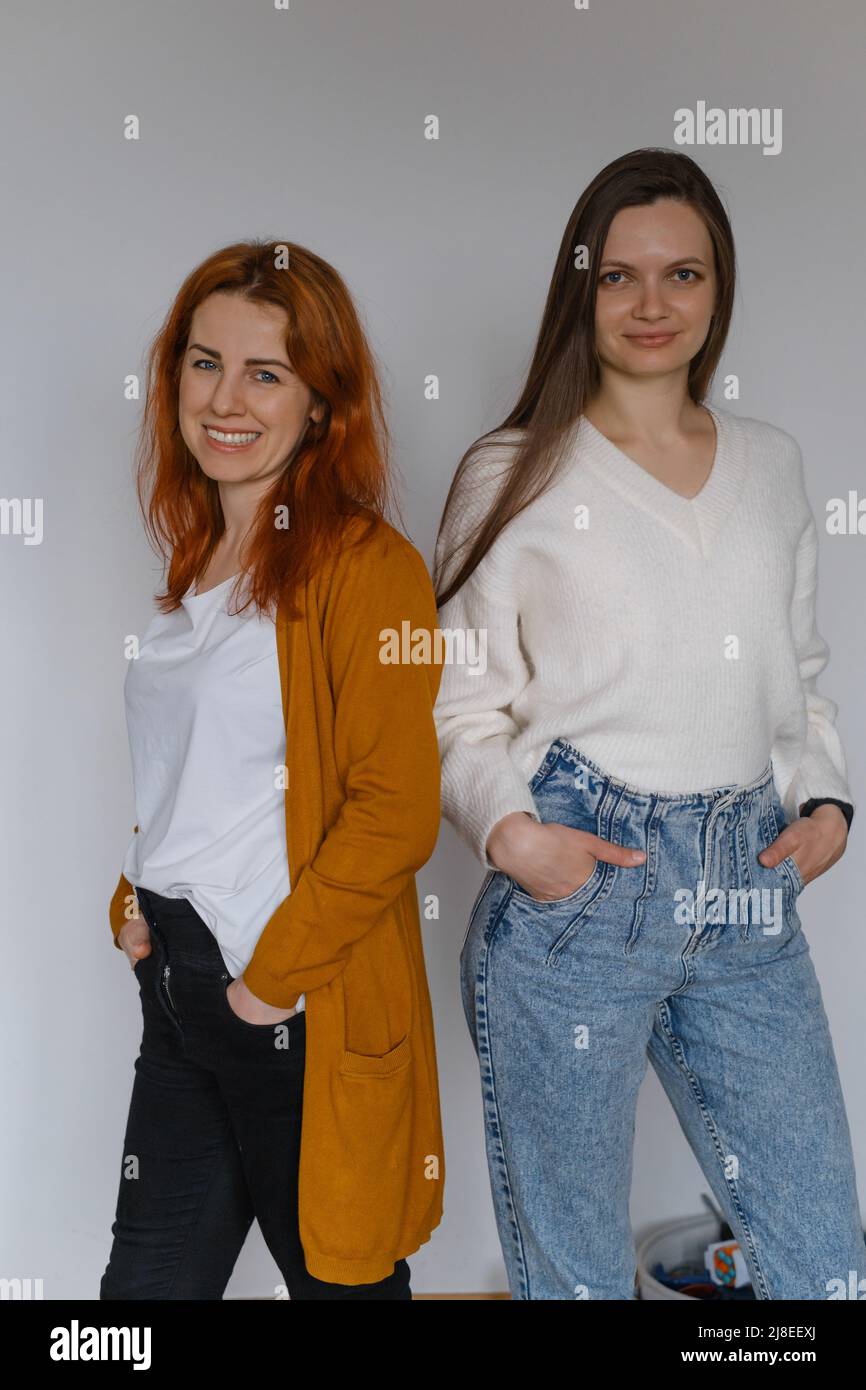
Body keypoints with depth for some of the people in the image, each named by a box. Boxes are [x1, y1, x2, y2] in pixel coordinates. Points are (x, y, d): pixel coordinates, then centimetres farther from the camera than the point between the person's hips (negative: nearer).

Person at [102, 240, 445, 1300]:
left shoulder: (366, 566, -15)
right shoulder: (197, 556, 11)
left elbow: (395, 813, -19)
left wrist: (273, 977, -15)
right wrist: (136, 905, 7)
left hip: (308, 1016, -7)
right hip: (177, 992, 7)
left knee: (338, 1279, 14)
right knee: (148, 1278, 16)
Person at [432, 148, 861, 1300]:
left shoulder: (772, 464, 13)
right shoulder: (517, 472, 0)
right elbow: (457, 697, 0)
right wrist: (508, 828, -15)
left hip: (750, 896, 4)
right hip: (573, 887, -4)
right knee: (573, 1267, 12)